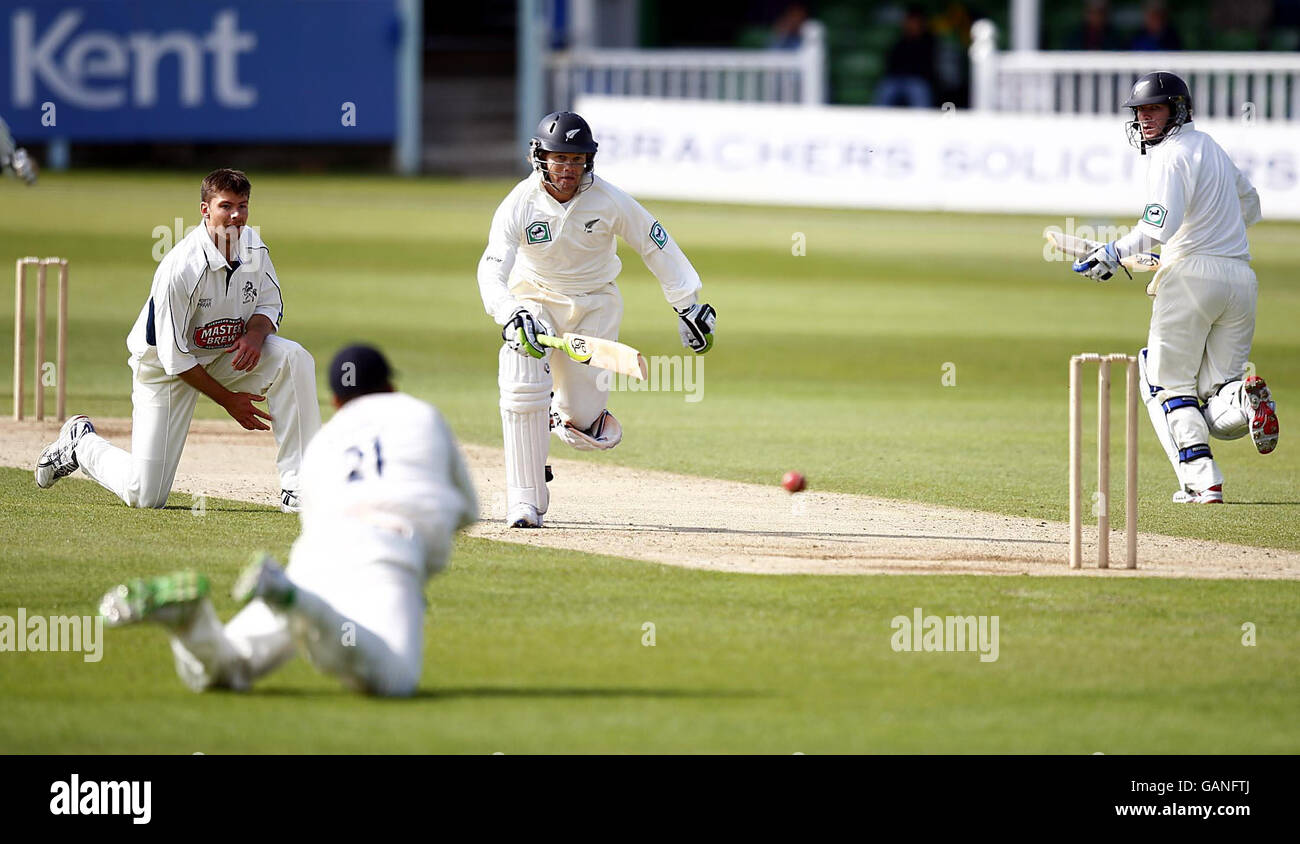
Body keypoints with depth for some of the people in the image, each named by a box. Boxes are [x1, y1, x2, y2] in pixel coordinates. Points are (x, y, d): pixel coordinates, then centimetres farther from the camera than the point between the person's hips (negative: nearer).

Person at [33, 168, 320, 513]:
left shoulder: (253, 248, -11)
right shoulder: (180, 269, -30)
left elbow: (270, 304, 4)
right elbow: (175, 358, -24)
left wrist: (256, 332, -20)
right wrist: (229, 400, -18)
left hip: (227, 355, 6)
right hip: (164, 367, -6)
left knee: (293, 357, -24)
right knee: (143, 495, -7)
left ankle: (297, 485, -20)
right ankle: (81, 442, 25)